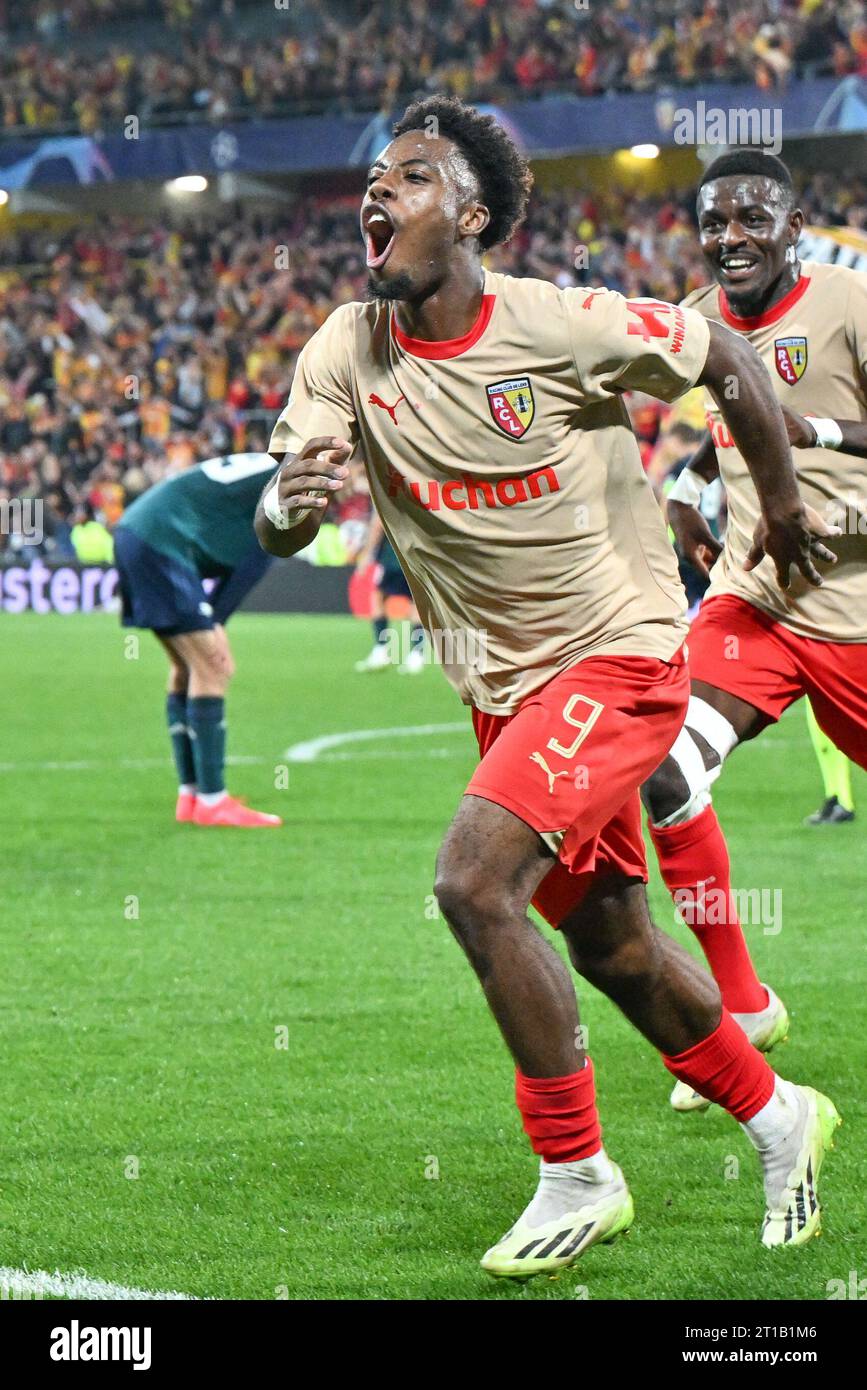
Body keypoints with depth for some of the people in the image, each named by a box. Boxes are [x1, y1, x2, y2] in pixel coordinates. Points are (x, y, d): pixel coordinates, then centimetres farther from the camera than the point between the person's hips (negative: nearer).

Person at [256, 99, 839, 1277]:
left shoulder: (562, 327, -19)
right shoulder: (345, 355, -6)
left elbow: (724, 357, -4)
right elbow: (278, 524, -14)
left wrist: (781, 502, 7)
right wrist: (288, 504, -38)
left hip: (618, 656, -6)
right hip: (504, 686, 7)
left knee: (475, 883, -23)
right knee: (608, 941, 15)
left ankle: (577, 1177, -10)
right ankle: (776, 1116, 38)